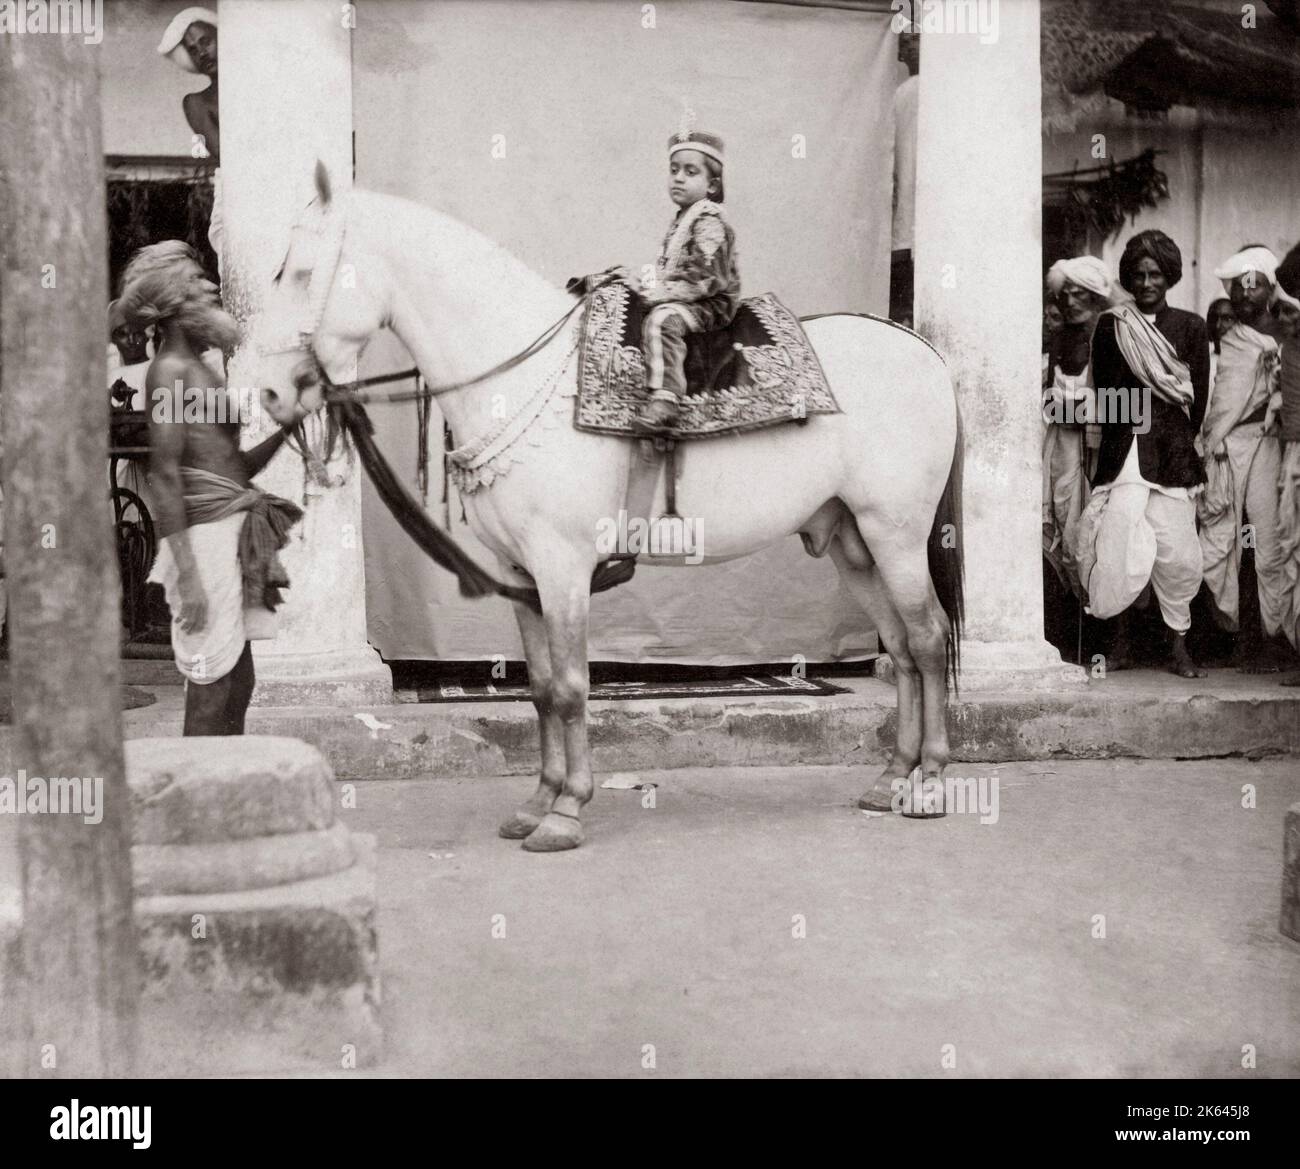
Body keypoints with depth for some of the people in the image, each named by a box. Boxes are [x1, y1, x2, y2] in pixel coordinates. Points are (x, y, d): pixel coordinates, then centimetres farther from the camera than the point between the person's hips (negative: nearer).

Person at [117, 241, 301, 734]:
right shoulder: (170, 369, -9)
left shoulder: (202, 370, 18)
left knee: (239, 684, 13)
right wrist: (187, 573, -21)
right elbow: (164, 476, -16)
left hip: (234, 534, 9)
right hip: (207, 534, -9)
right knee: (211, 688, -6)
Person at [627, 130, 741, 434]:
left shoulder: (708, 221, -14)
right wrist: (646, 286, 10)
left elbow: (706, 278, -24)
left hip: (709, 305, -11)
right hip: (683, 299, 11)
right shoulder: (683, 218, 19)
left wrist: (659, 292, -24)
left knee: (661, 319, -36)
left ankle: (665, 400, -48)